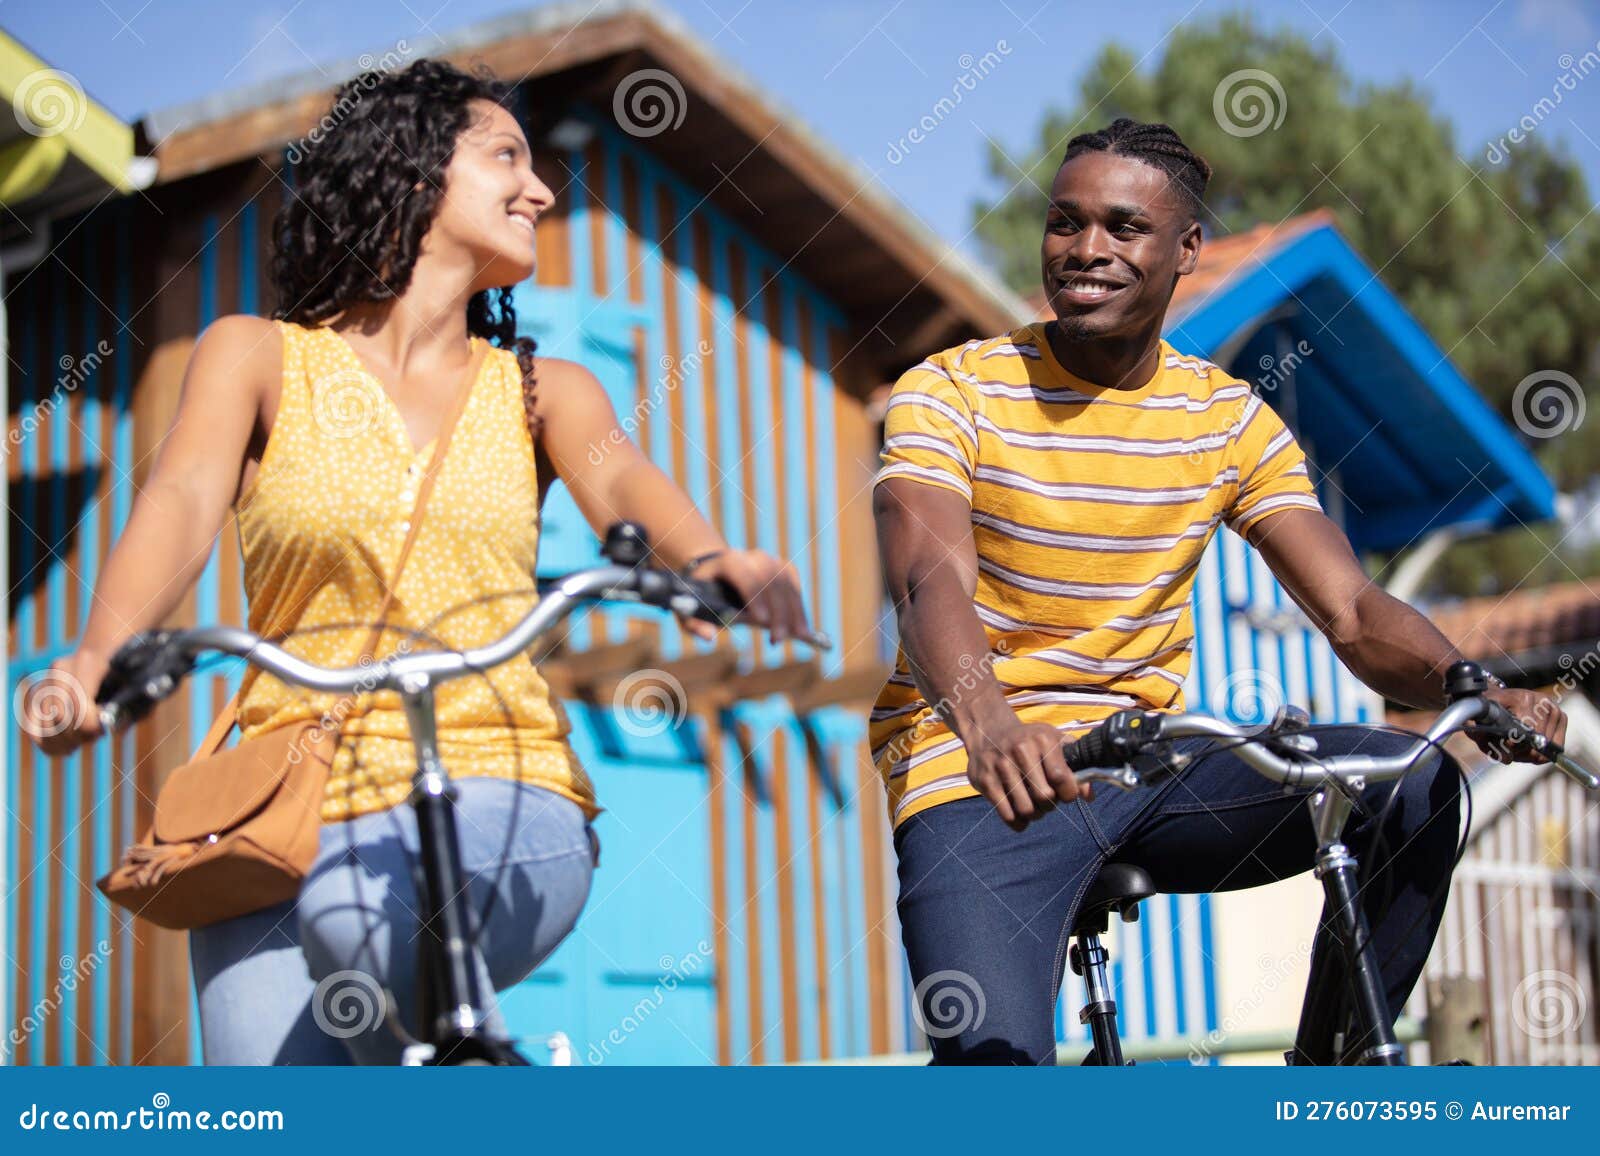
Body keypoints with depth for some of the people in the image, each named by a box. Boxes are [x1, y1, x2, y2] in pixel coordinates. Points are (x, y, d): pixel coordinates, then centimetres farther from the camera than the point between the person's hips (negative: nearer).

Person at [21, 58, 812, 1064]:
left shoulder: (542, 393, 17)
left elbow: (622, 481, -4)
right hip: (290, 819, 0)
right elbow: (182, 504, -6)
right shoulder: (259, 358, 12)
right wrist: (103, 652, -28)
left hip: (501, 802, 0)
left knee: (364, 922, -34)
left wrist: (709, 562, -28)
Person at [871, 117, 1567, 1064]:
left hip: (1149, 771, 4)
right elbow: (930, 584, -23)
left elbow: (1353, 611, -1)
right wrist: (985, 722, -45)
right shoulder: (951, 393, -6)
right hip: (984, 778, -4)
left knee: (1416, 783, -17)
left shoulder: (1231, 420, 5)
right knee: (999, 1058, -28)